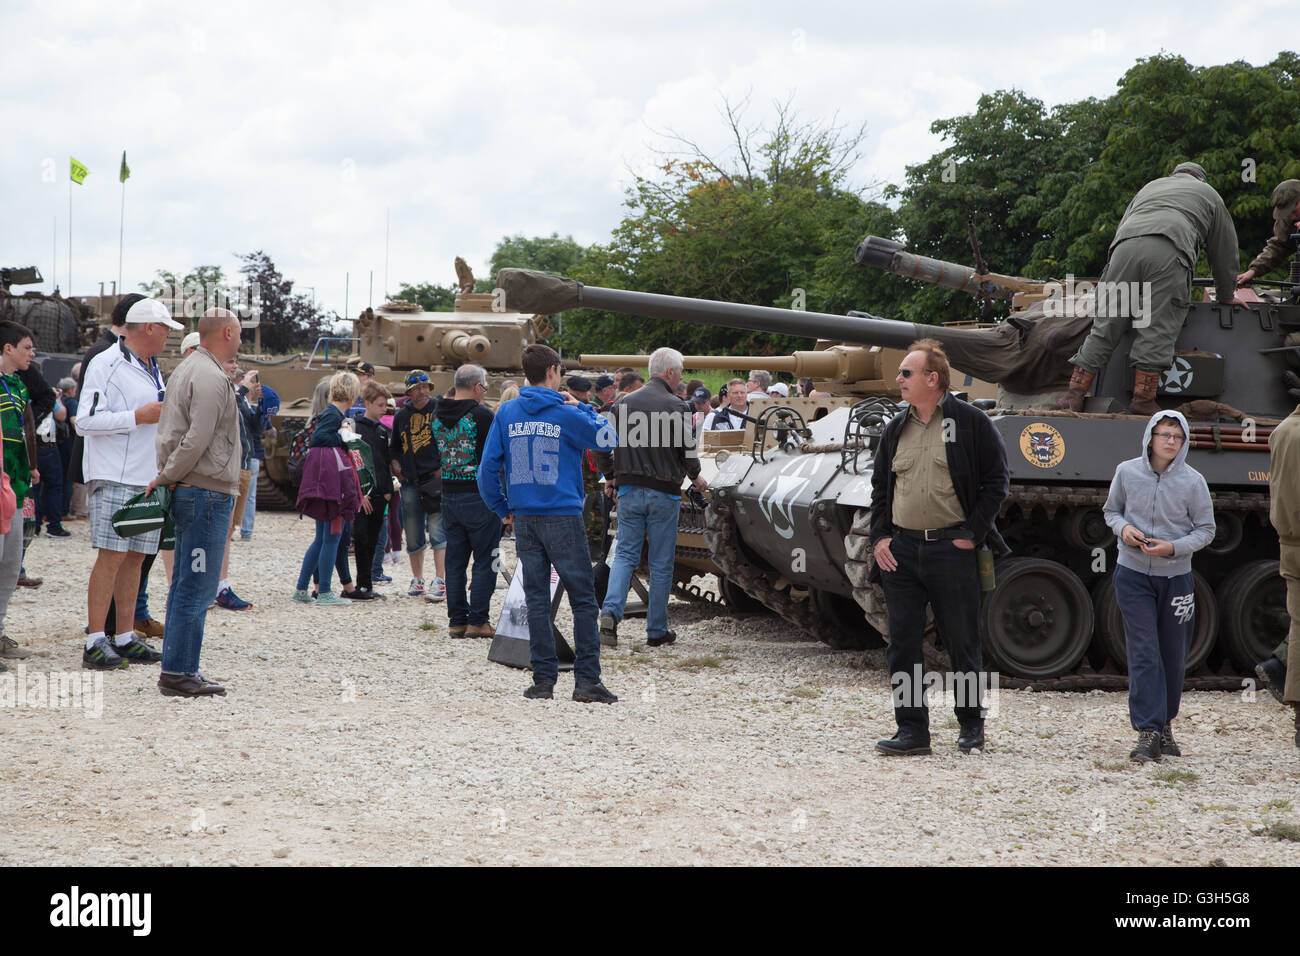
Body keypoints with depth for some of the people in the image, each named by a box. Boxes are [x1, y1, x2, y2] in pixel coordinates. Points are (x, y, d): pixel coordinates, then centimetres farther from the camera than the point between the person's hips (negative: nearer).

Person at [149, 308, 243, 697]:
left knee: (184, 587, 13)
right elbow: (197, 441, -21)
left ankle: (177, 670, 17)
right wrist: (166, 478, -9)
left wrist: (166, 477, 12)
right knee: (196, 589, -7)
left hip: (187, 491, 10)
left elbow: (169, 433, 19)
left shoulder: (186, 370, 17)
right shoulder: (211, 377, -15)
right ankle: (178, 673, -6)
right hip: (208, 493, -10)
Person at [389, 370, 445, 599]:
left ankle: (440, 581, -12)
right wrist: (395, 463, 8)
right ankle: (417, 580, 20)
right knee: (413, 535, 8)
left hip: (435, 477, -4)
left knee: (438, 532, -11)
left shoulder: (439, 410, 0)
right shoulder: (401, 415, 13)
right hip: (410, 482, 4)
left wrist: (443, 467, -8)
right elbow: (395, 446, 25)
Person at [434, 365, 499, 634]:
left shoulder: (438, 417, 8)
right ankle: (477, 621, -2)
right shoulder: (481, 415, -13)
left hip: (448, 495, 6)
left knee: (454, 561, 11)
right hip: (479, 496, -6)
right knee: (485, 561, 1)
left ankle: (456, 620, 12)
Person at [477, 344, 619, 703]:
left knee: (536, 600, 9)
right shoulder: (566, 415, -7)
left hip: (524, 520, 4)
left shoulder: (506, 414, 4)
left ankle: (543, 680, 8)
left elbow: (488, 467, 3)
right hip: (563, 517, -4)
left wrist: (502, 508, 13)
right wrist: (584, 409, 15)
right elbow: (609, 438, 5)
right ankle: (587, 680, -3)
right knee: (583, 599, 2)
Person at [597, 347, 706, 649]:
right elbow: (687, 450, -8)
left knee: (626, 554, 8)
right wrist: (696, 478, 13)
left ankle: (610, 611, -15)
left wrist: (610, 476, 23)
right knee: (661, 564, 5)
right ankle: (657, 630, 10)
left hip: (629, 489, 3)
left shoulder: (624, 403, 4)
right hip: (664, 493, -3)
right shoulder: (677, 407, -8)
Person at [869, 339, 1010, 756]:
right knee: (902, 644, 2)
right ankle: (912, 730, 8)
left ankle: (971, 725, 19)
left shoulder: (971, 423, -4)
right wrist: (879, 537, 6)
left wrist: (972, 534, -8)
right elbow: (879, 486, 18)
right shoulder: (895, 429, 11)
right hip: (900, 550, 5)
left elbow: (995, 482, -3)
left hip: (952, 549, -4)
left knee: (962, 644, 4)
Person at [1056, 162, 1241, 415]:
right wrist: (1227, 296, 44)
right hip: (1169, 252, -3)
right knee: (1157, 330, -4)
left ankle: (1074, 394, 0)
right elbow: (1224, 252, 33)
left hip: (1125, 247, 3)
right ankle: (1143, 399, -10)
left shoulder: (1150, 187, 41)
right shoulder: (1208, 193, 32)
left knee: (1105, 324, 4)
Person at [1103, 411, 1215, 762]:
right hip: (1132, 575, -1)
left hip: (1175, 576, 1)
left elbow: (1206, 530, 0)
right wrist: (1122, 528, -11)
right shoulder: (1127, 472, -3)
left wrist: (1174, 547, -16)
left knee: (1172, 656, 8)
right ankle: (1148, 732, -10)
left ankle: (1165, 724, 27)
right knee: (1143, 653, -8)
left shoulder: (1193, 481, -6)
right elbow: (1111, 510, 11)